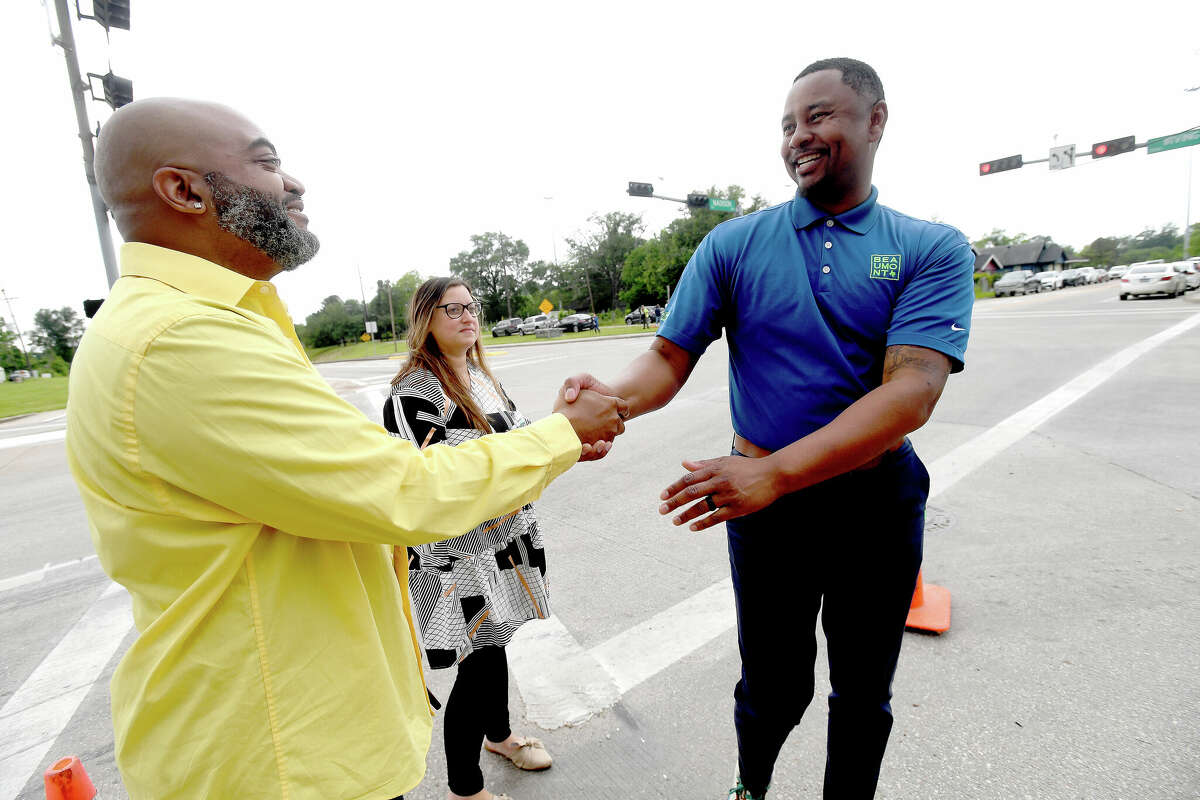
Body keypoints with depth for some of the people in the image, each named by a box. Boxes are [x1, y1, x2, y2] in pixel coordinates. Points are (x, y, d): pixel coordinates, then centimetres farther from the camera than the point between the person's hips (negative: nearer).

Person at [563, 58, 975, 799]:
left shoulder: (933, 250, -6)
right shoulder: (734, 245, -3)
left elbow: (913, 390, -21)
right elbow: (669, 359, -8)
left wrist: (773, 471, -34)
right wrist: (611, 398, -32)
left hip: (879, 500, 1)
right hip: (766, 498, 0)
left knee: (864, 694, 21)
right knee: (774, 688, 17)